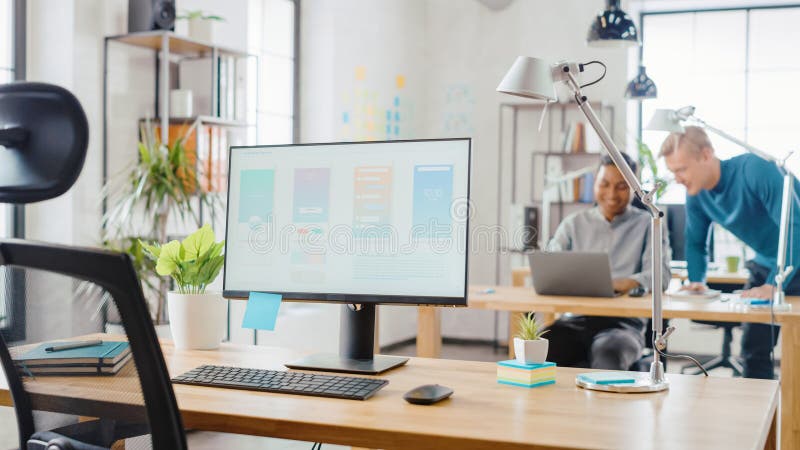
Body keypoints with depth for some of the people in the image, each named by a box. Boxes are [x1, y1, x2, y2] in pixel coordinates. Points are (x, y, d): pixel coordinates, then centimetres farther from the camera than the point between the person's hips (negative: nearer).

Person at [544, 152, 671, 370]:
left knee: (608, 351, -38)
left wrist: (624, 284, -25)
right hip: (575, 320, 2)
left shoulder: (647, 224, 12)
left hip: (623, 322, -2)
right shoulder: (573, 224, 19)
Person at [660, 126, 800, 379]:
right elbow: (695, 242, 10)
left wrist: (773, 285, -35)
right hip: (765, 265, 7)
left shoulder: (755, 170, -27)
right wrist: (696, 281, -8)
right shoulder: (697, 195, -4)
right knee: (753, 351, 7)